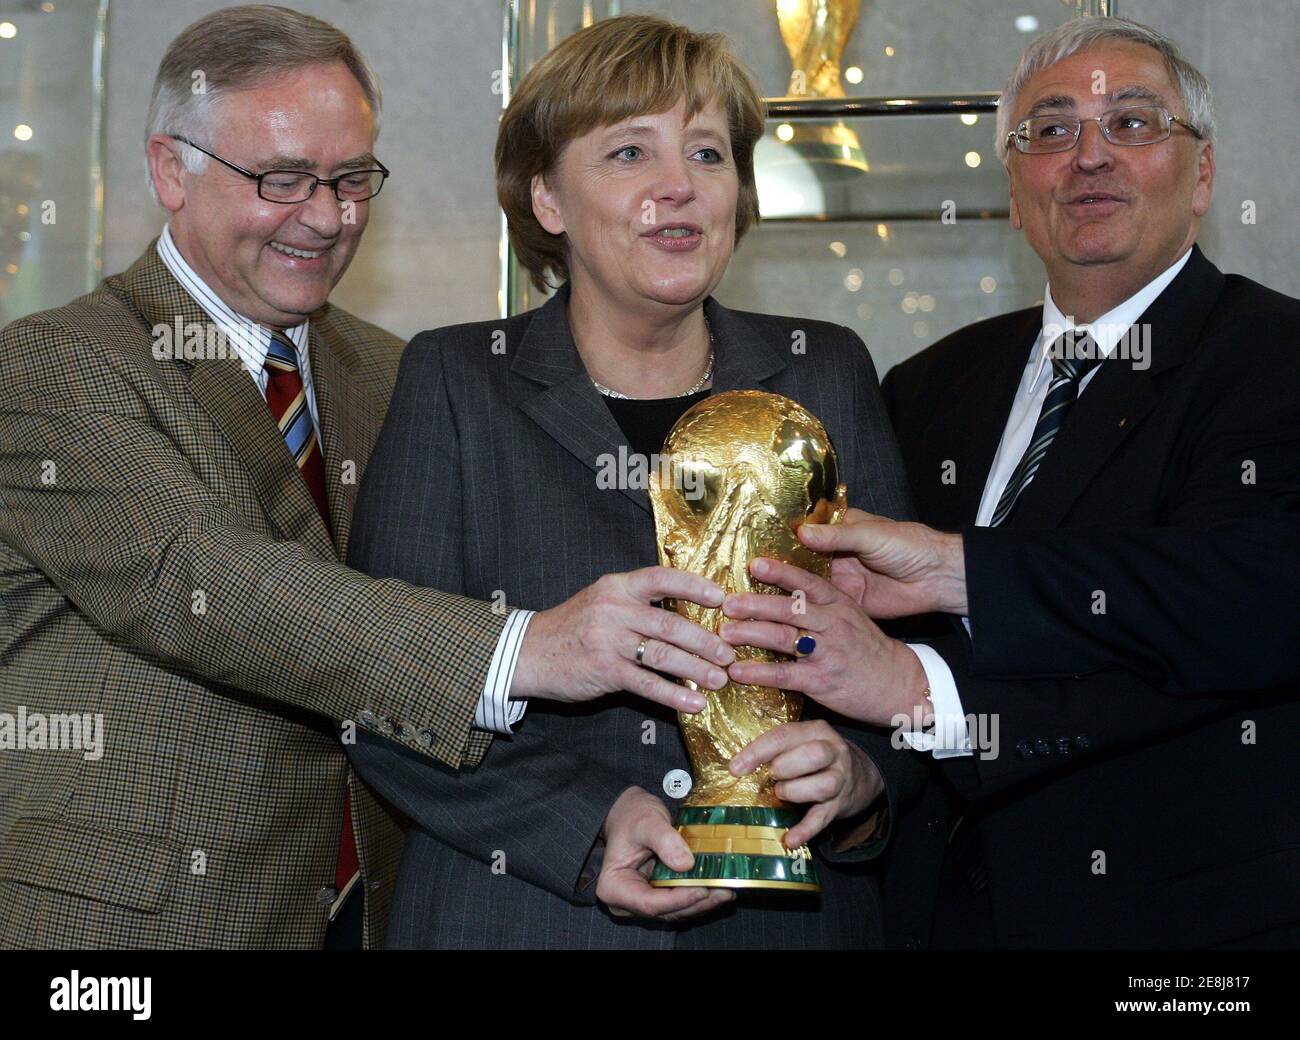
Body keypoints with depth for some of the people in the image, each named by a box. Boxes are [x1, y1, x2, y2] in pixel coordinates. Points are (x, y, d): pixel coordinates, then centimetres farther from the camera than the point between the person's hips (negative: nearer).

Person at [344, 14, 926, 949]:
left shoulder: (828, 375, 4)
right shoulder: (457, 382, -1)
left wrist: (859, 773, -17)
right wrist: (590, 819, -20)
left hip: (789, 920, 2)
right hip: (514, 918, -2)